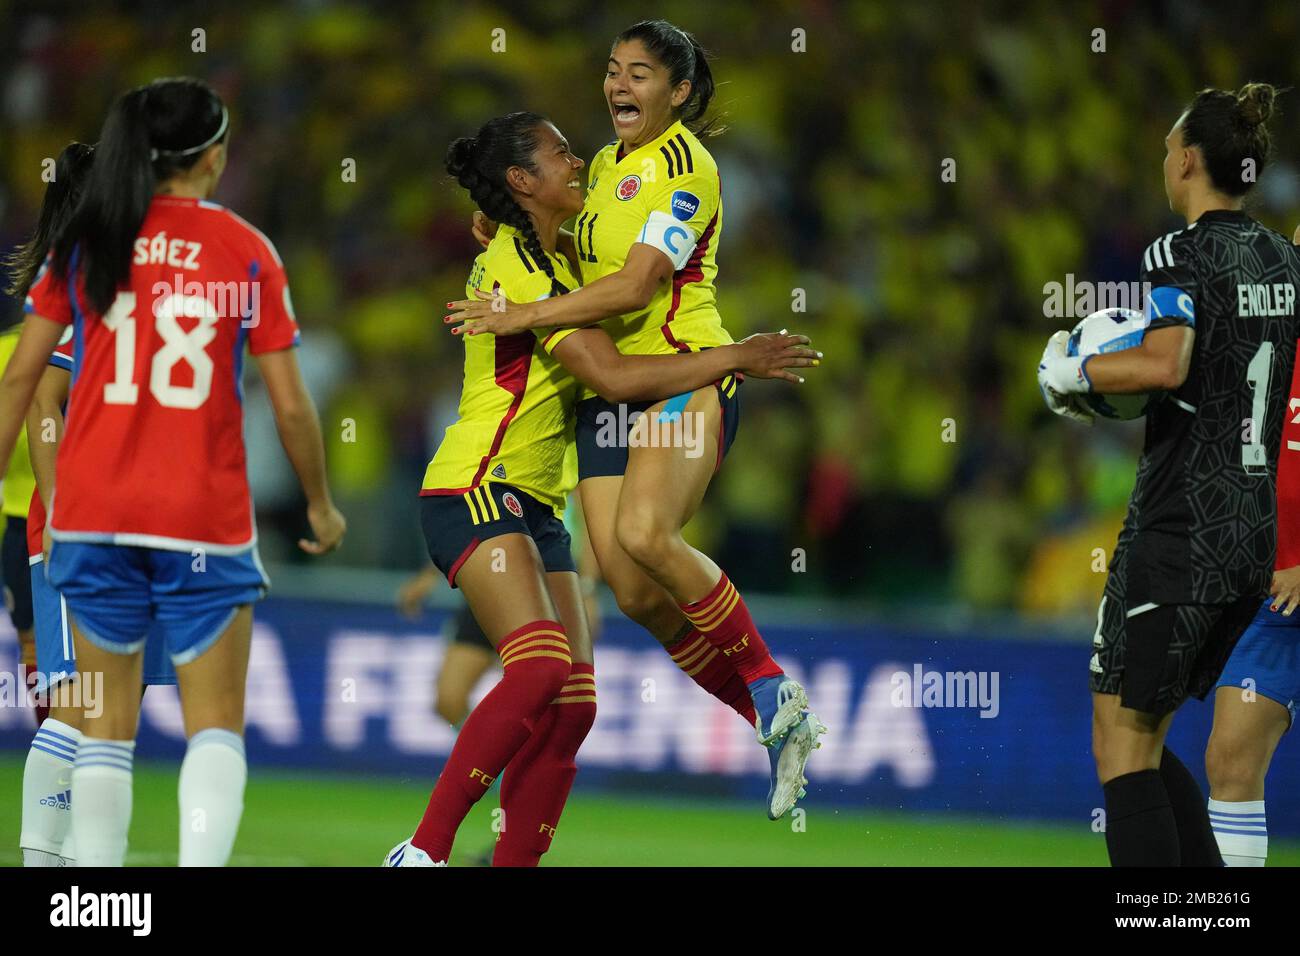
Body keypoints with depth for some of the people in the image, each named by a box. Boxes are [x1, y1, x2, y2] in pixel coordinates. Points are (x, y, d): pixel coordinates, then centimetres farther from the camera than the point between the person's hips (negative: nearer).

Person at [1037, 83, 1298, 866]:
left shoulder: (1181, 256, -12)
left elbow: (1164, 364, -29)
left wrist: (1070, 373, -14)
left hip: (1178, 531, -8)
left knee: (1121, 742, -2)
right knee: (1144, 739, 16)